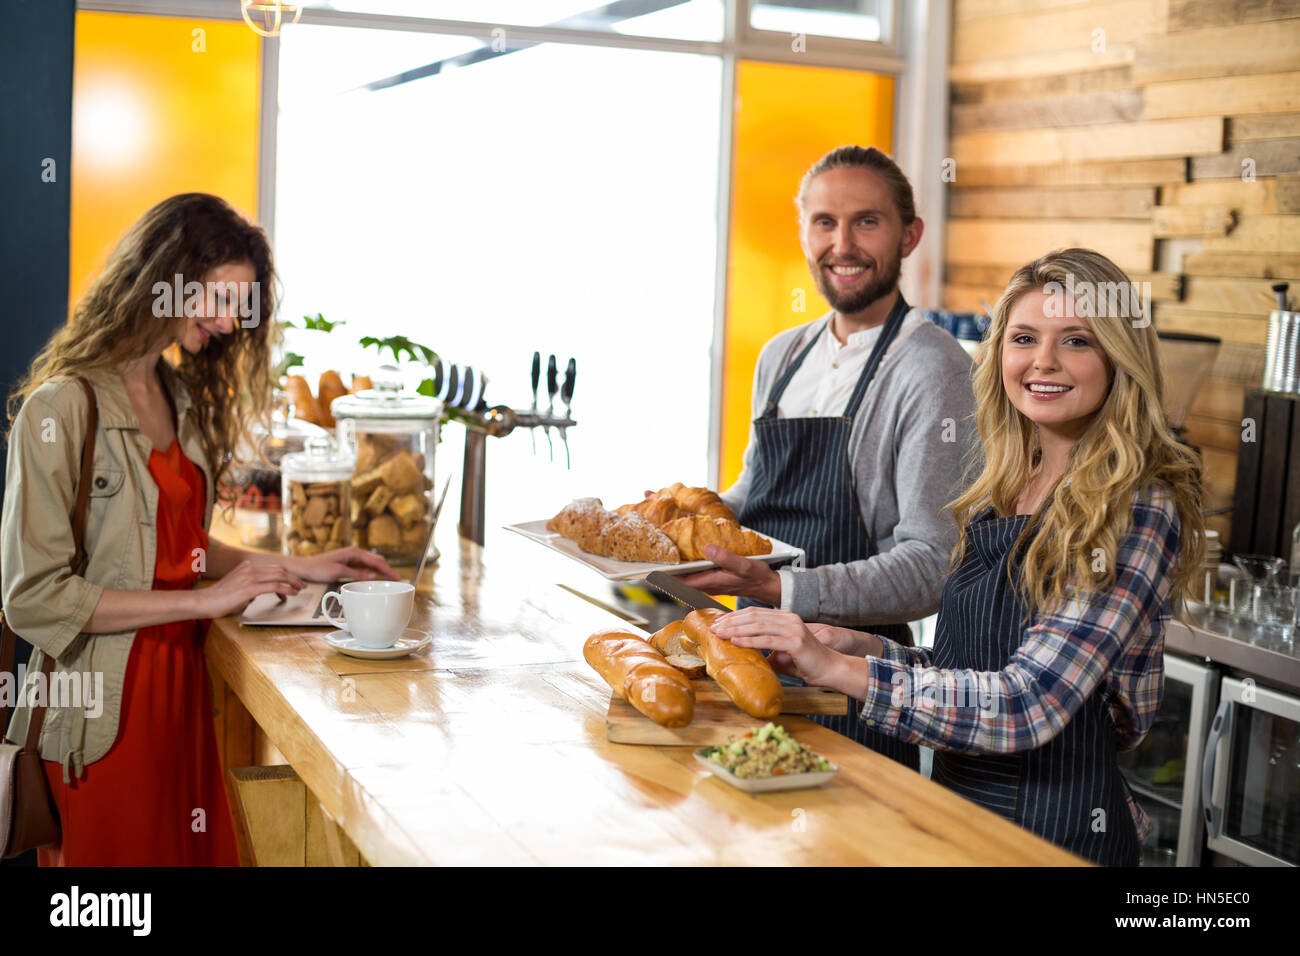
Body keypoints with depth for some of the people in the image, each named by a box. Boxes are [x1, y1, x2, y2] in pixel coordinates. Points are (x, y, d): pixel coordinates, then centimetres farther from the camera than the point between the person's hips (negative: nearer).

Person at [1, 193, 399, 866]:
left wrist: (295, 569, 7)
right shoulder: (62, 408, -15)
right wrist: (207, 599, -19)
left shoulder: (181, 397, 11)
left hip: (179, 685, 7)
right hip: (102, 710, -7)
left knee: (196, 852, 11)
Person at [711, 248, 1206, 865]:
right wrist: (862, 647, -2)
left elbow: (1028, 704, -22)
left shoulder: (1140, 514, -14)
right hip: (959, 802, 6)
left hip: (1058, 826, -6)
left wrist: (838, 668, -24)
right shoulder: (999, 496, 8)